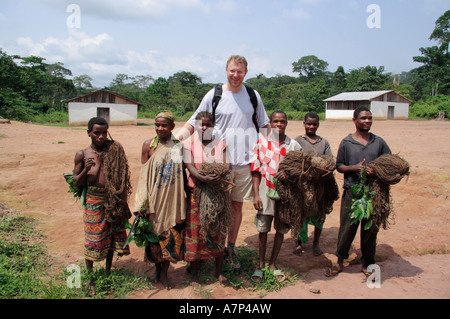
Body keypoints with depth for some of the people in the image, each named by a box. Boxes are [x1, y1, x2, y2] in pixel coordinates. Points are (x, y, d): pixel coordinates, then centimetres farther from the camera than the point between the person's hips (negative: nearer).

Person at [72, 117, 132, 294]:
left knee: (111, 236, 13)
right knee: (92, 240, 5)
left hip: (112, 201, 2)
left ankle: (108, 272, 34)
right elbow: (76, 183, 1)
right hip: (93, 201, -2)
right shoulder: (82, 154, -2)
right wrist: (85, 170, -18)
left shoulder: (114, 150, 2)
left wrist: (120, 199, 2)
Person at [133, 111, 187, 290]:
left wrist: (185, 195, 8)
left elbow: (182, 172, 10)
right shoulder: (149, 145, -3)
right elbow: (144, 175, -2)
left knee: (173, 234, 6)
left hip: (173, 199, 1)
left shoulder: (179, 146, 2)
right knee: (155, 233, 10)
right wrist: (142, 203, -7)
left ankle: (164, 273, 26)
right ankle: (157, 268, 34)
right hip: (155, 199, -1)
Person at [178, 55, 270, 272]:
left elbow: (264, 125, 18)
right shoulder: (214, 95, 1)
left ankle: (231, 249, 23)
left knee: (237, 205, 9)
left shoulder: (253, 96, 9)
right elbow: (193, 124, 1)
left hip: (245, 161, 2)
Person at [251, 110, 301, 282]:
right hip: (266, 192, -1)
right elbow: (256, 170, -1)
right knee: (263, 229, 7)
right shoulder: (261, 143, -1)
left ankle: (272, 264, 28)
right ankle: (261, 264, 26)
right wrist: (256, 195, -7)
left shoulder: (294, 145, 1)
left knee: (281, 229, 10)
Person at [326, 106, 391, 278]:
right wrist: (354, 167, -14)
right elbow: (339, 166, 5)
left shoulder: (379, 142, 8)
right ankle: (340, 262, 21)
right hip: (351, 191, -2)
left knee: (370, 230, 10)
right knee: (347, 228, 3)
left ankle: (367, 264, 27)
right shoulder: (346, 142, 3)